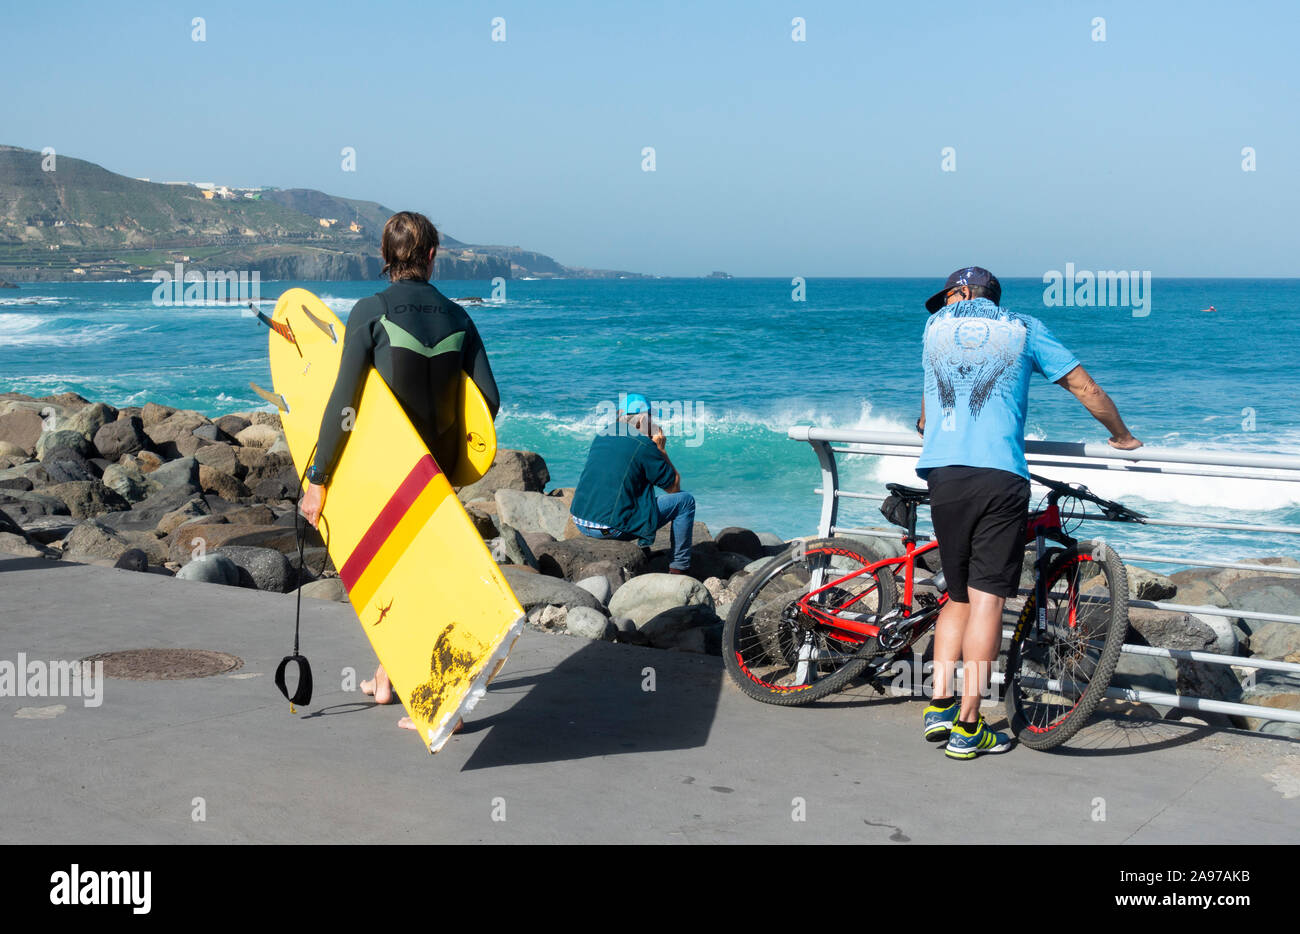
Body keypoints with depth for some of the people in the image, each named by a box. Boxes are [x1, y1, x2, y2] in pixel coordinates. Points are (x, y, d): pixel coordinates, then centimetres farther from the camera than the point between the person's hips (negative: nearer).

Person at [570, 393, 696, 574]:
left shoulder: (601, 437, 12)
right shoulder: (644, 446, -10)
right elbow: (674, 487, 2)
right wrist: (661, 450, 10)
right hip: (613, 529, -8)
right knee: (685, 501, 5)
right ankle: (678, 569, 13)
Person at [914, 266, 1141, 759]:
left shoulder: (937, 325, 19)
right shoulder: (1024, 328, 13)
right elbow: (1086, 389, 13)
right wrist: (1122, 437, 29)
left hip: (943, 474, 3)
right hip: (1001, 477, -3)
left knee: (958, 597, 16)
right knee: (986, 599, -2)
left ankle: (939, 705, 8)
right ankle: (967, 726, -3)